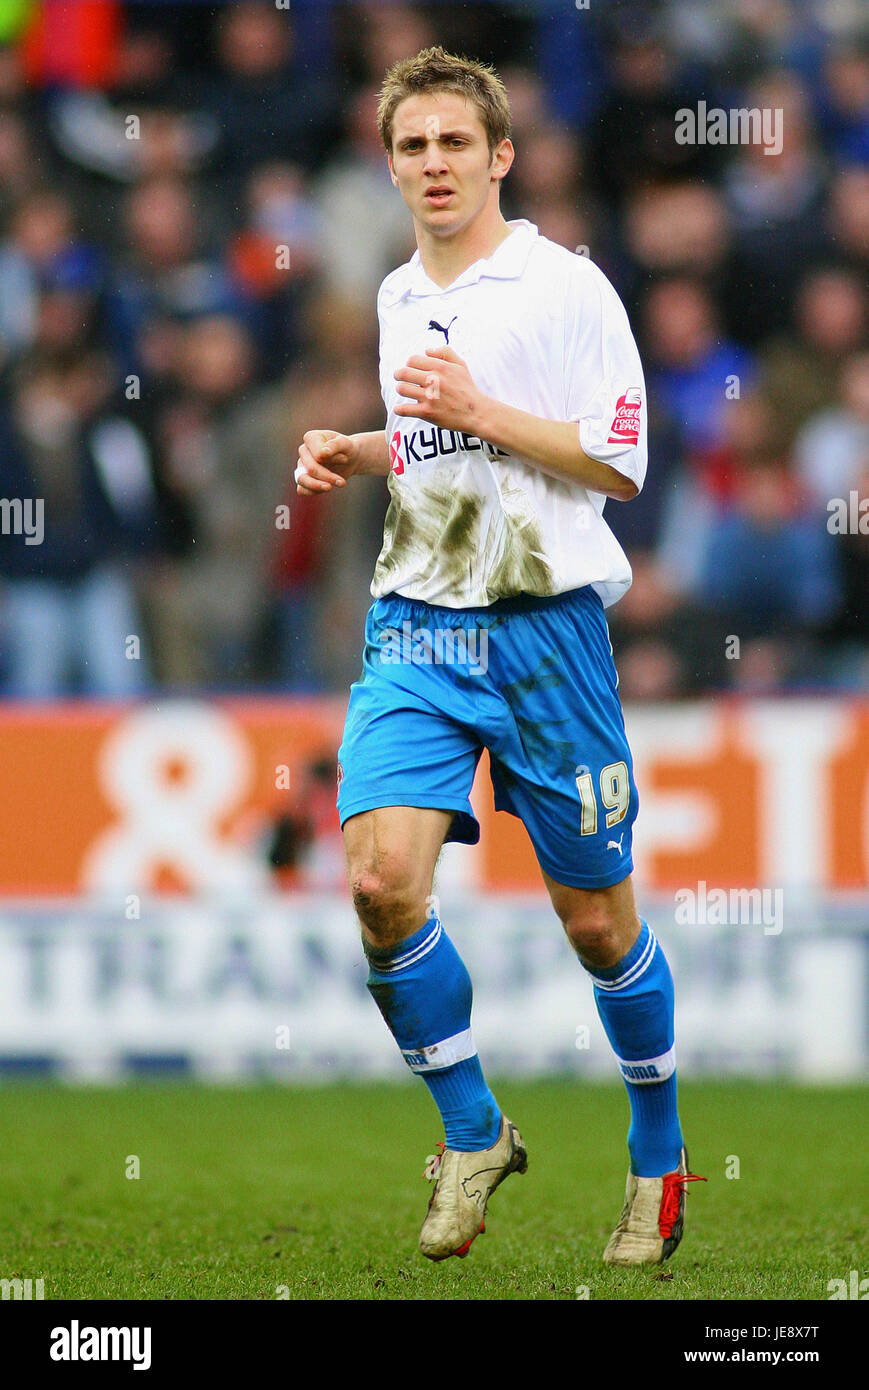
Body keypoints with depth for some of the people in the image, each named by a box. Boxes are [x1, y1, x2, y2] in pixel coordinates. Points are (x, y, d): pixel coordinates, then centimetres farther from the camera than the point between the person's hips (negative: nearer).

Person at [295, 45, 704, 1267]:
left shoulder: (566, 287, -5)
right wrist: (354, 454, 11)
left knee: (596, 917, 3)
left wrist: (480, 412, -17)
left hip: (543, 625, -5)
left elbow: (620, 463, -9)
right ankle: (473, 1137, 1)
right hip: (415, 626, 5)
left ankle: (659, 1153, 25)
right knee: (381, 879, -15)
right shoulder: (398, 297, 15)